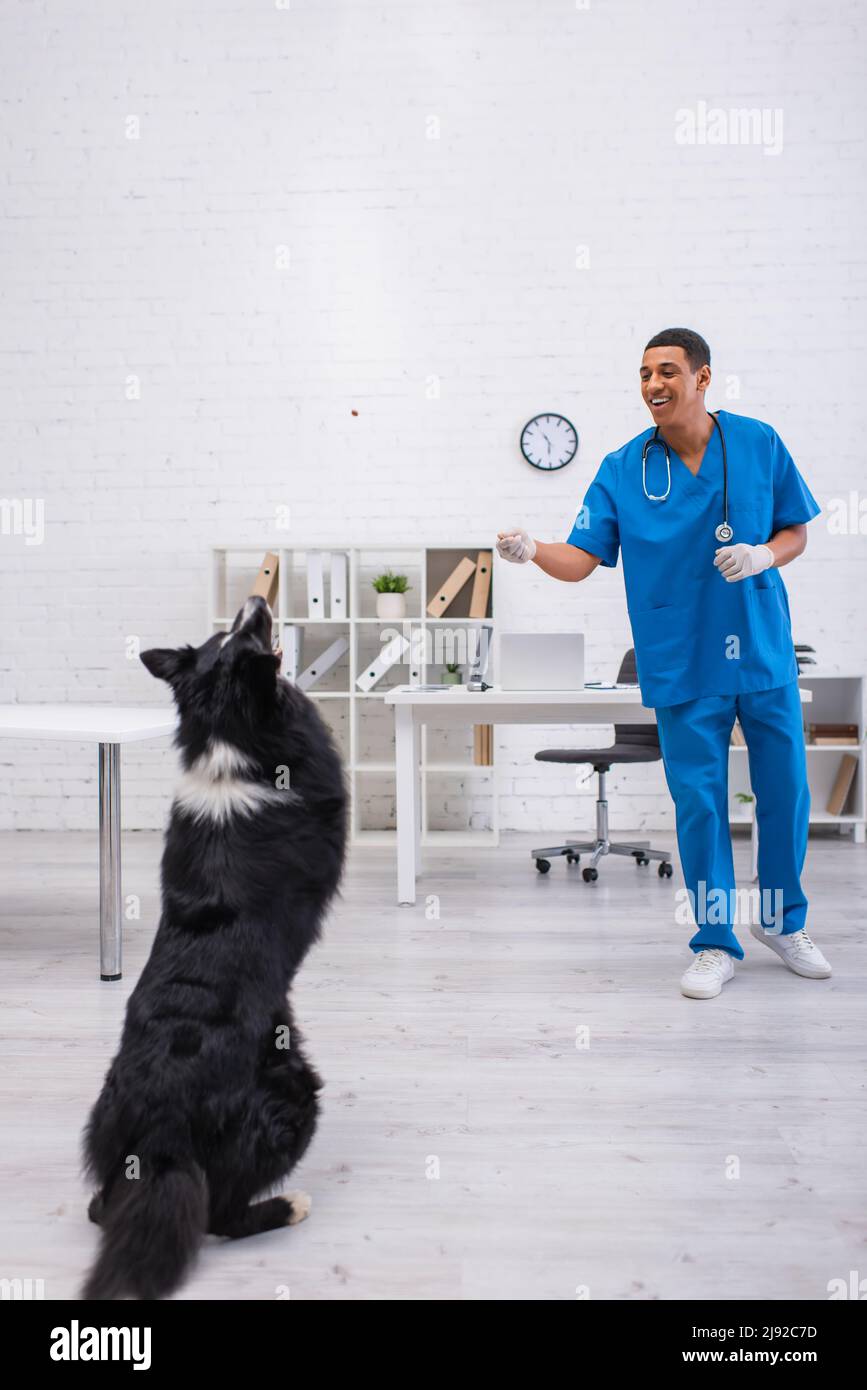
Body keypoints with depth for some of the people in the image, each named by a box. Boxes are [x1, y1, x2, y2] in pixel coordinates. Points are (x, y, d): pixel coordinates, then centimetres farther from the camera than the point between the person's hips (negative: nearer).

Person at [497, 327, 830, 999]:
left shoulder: (759, 444, 0)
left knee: (785, 791, 9)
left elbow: (797, 532, 8)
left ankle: (783, 920, 31)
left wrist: (763, 556, -13)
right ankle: (716, 943, 17)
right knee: (699, 800, 1)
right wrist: (531, 549, -25)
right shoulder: (622, 469, -2)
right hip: (682, 665, -1)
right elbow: (581, 558, -6)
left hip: (764, 654, 1)